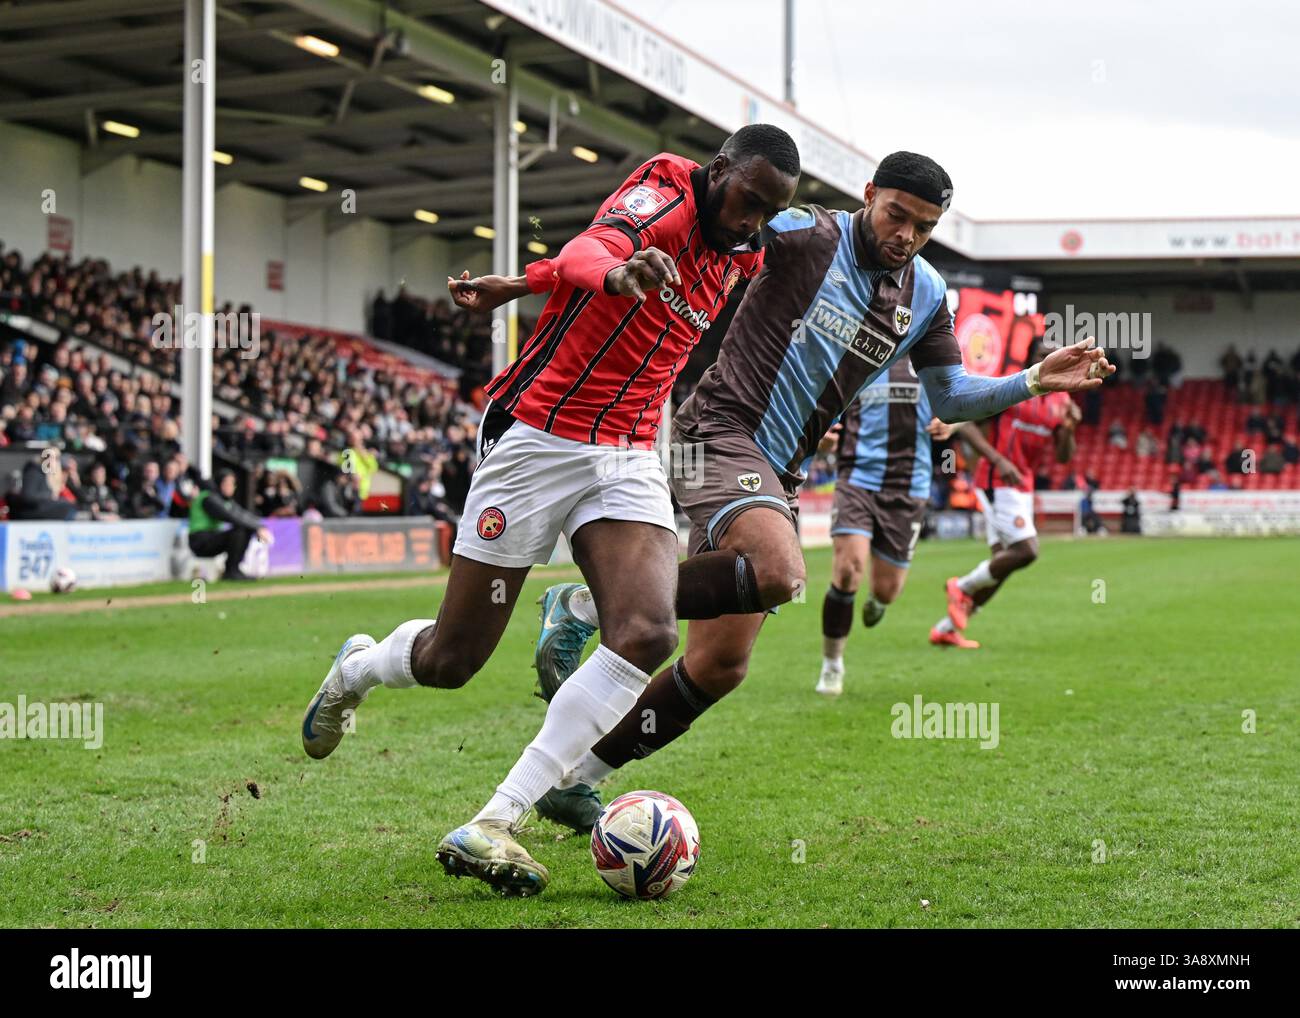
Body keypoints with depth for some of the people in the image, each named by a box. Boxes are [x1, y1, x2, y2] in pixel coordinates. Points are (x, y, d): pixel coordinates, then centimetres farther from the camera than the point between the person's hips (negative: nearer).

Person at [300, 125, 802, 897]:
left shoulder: (740, 264, 8)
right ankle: (355, 670, 41)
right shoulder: (665, 193, -12)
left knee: (650, 635, -20)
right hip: (536, 440, -6)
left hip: (629, 461, 6)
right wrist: (620, 273, -56)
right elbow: (592, 248, -34)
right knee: (451, 660, 3)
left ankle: (489, 829, -17)